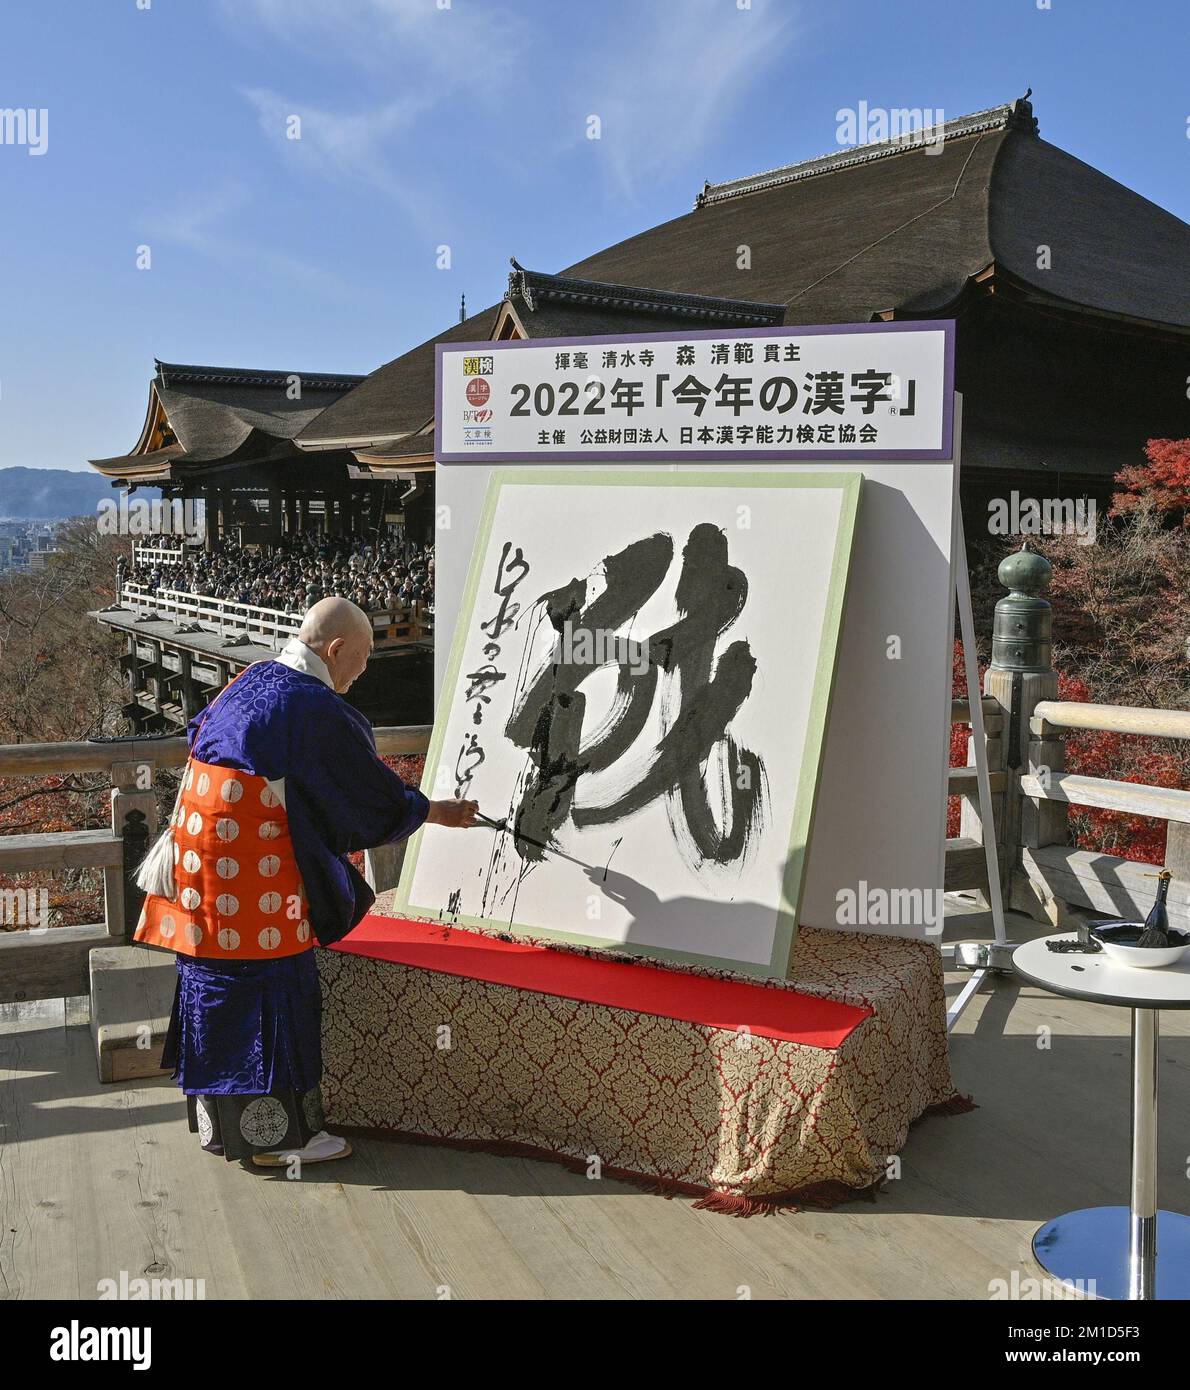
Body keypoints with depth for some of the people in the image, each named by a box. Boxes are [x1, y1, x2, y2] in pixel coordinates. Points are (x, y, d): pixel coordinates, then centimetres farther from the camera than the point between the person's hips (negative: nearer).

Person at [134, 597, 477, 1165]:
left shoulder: (250, 681, 9)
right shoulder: (318, 711, -17)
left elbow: (198, 737, 23)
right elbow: (374, 794, -9)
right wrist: (437, 812, 7)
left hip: (198, 859, 9)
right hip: (256, 878, -9)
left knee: (217, 987, 17)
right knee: (271, 991, 2)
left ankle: (218, 1120, 30)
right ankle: (276, 1134, 13)